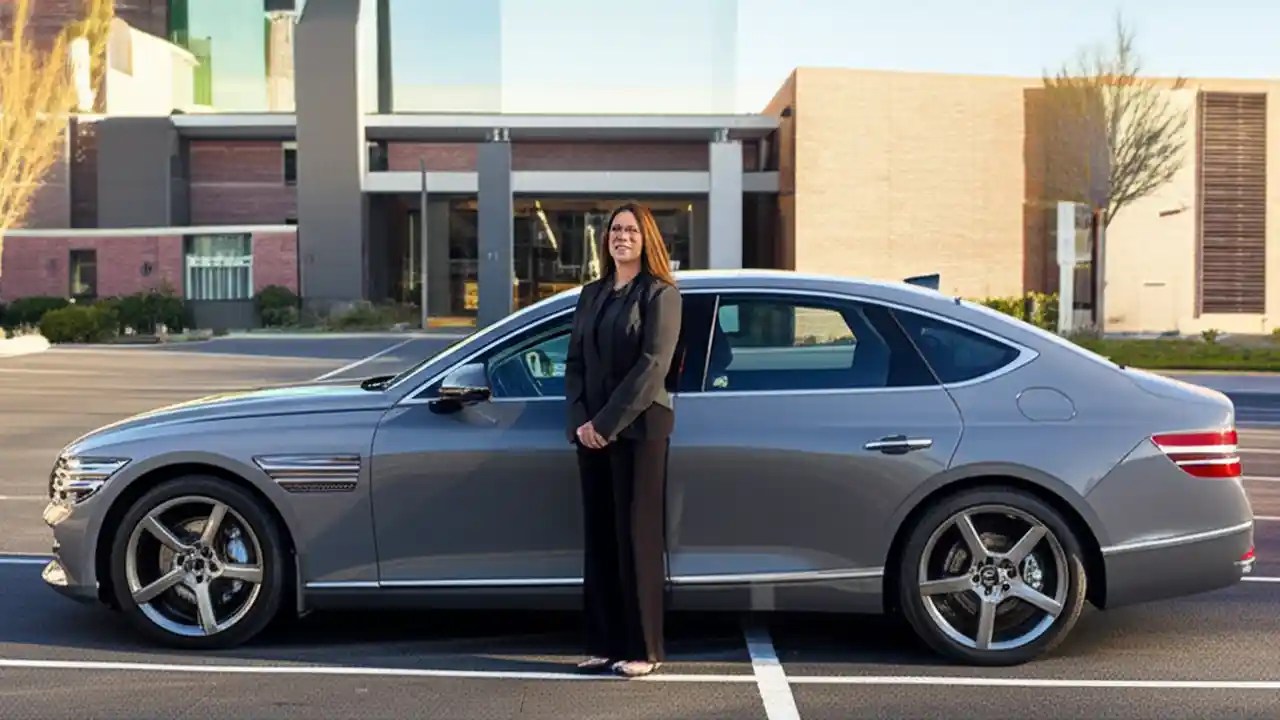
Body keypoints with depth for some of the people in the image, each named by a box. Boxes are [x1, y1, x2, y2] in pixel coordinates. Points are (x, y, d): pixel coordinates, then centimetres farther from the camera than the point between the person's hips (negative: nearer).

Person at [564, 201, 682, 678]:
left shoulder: (661, 292, -2)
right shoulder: (592, 294, 16)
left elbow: (652, 365, -12)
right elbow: (575, 362, 12)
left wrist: (608, 423, -15)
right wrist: (580, 420, -3)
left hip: (638, 428, -6)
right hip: (591, 430, 6)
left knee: (636, 536, -3)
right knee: (598, 536, 6)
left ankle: (643, 650, 4)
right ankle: (604, 644, 13)